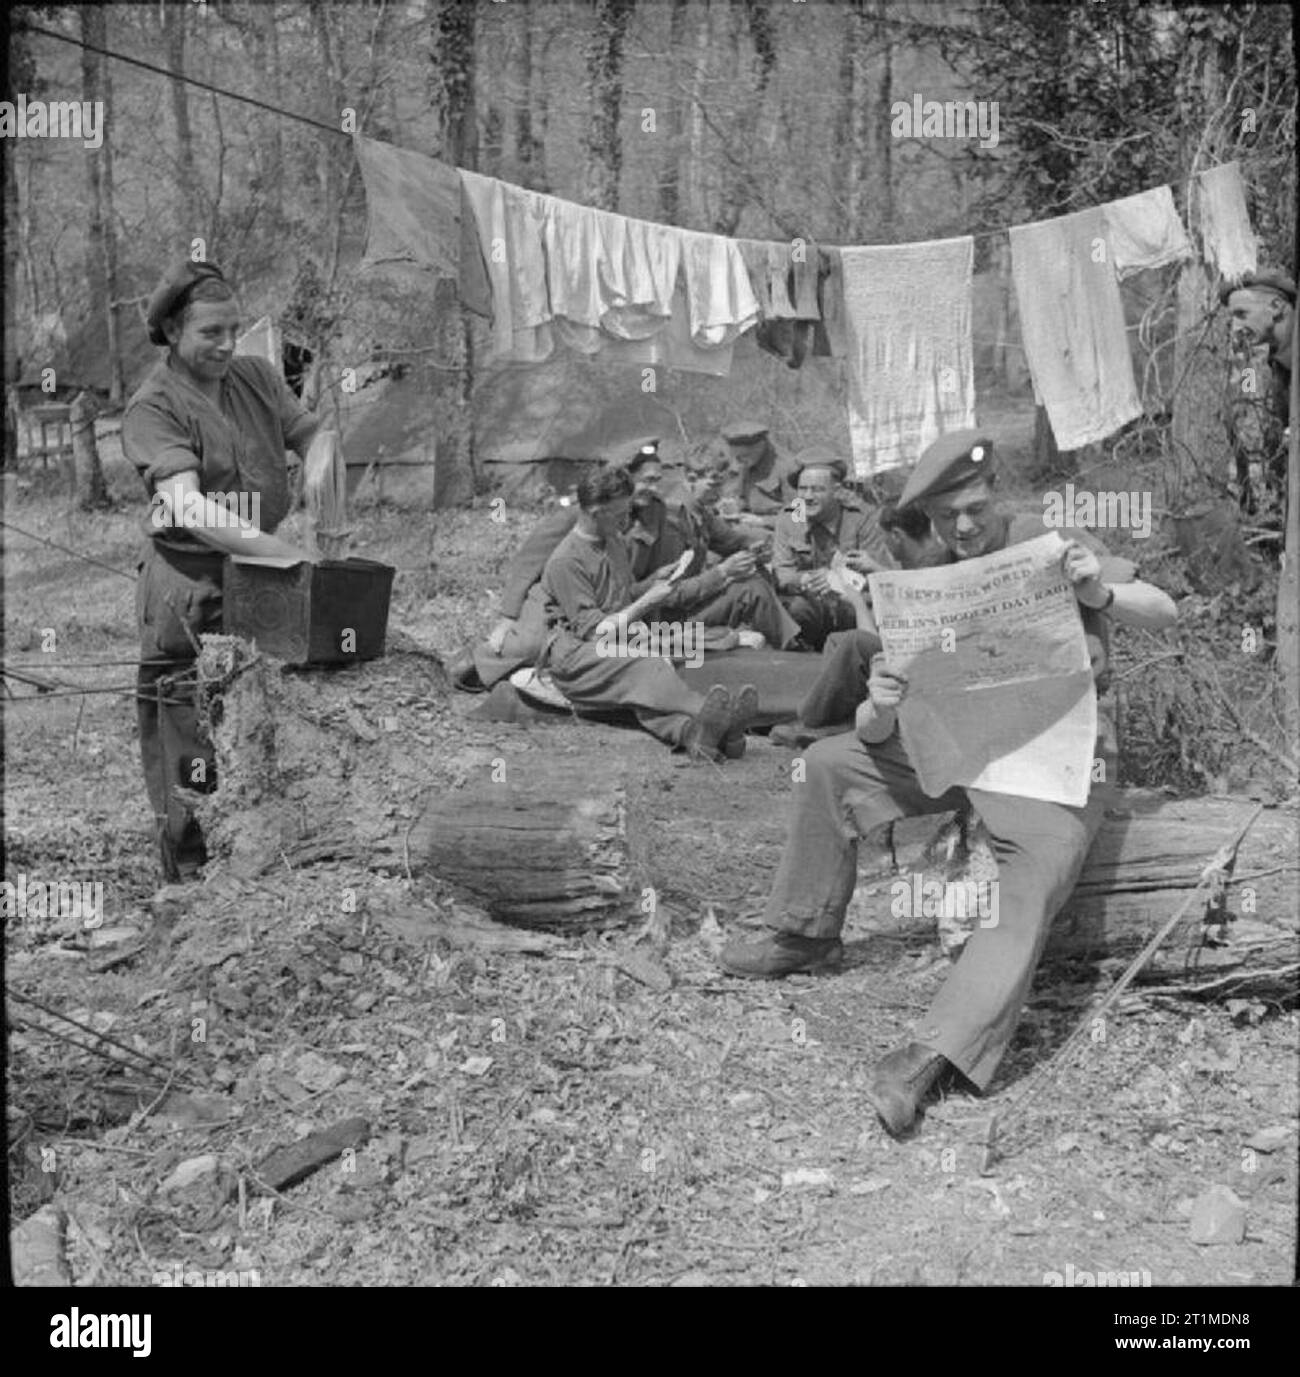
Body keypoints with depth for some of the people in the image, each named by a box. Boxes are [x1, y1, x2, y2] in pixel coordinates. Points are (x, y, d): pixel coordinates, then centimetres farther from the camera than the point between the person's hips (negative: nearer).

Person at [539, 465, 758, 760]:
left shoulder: (615, 541, 19)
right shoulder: (565, 561, -11)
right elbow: (595, 631, -15)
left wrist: (653, 580, 12)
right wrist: (646, 603, -11)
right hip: (576, 653, -7)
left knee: (645, 688, -31)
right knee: (645, 668, -38)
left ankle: (688, 730, -66)